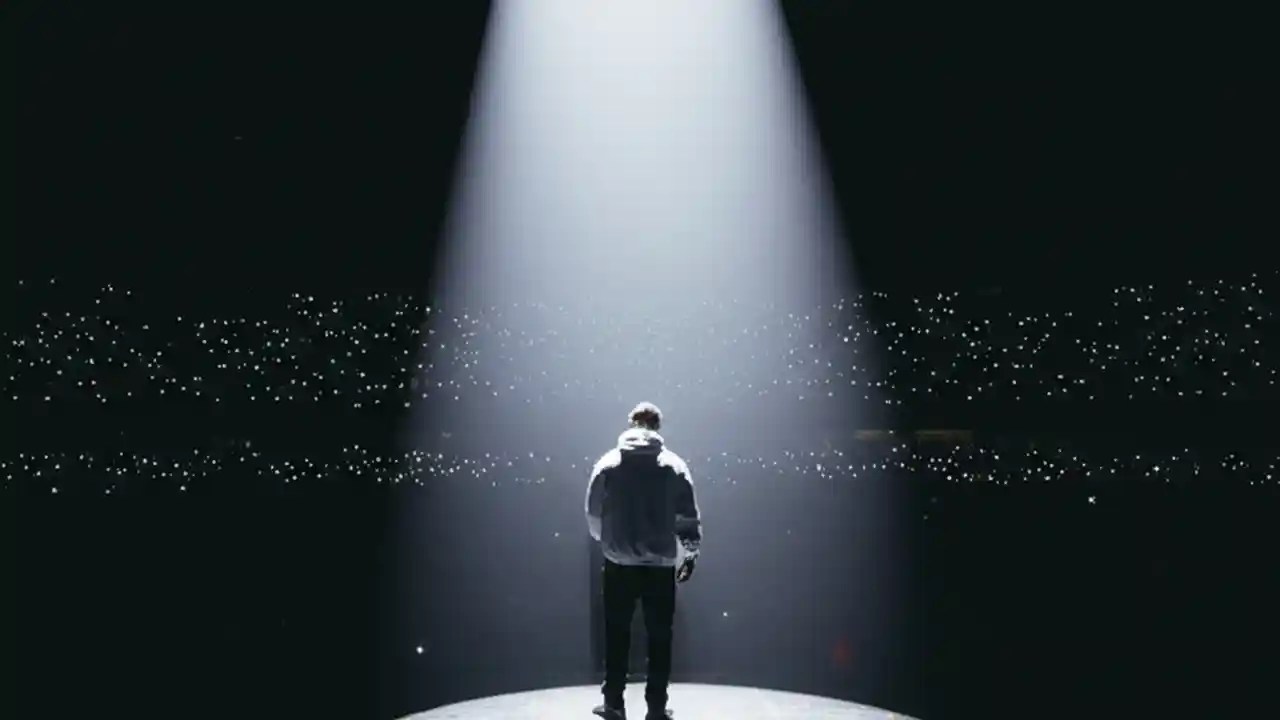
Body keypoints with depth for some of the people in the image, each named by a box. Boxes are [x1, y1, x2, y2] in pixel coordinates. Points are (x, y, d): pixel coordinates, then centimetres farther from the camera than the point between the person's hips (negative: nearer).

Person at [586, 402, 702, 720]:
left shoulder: (607, 464, -3)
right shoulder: (675, 466, -4)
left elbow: (593, 515, 3)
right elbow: (689, 516, -2)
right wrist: (690, 554, 11)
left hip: (619, 564, 0)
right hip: (661, 565, 0)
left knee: (617, 635, 13)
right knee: (659, 637, 10)